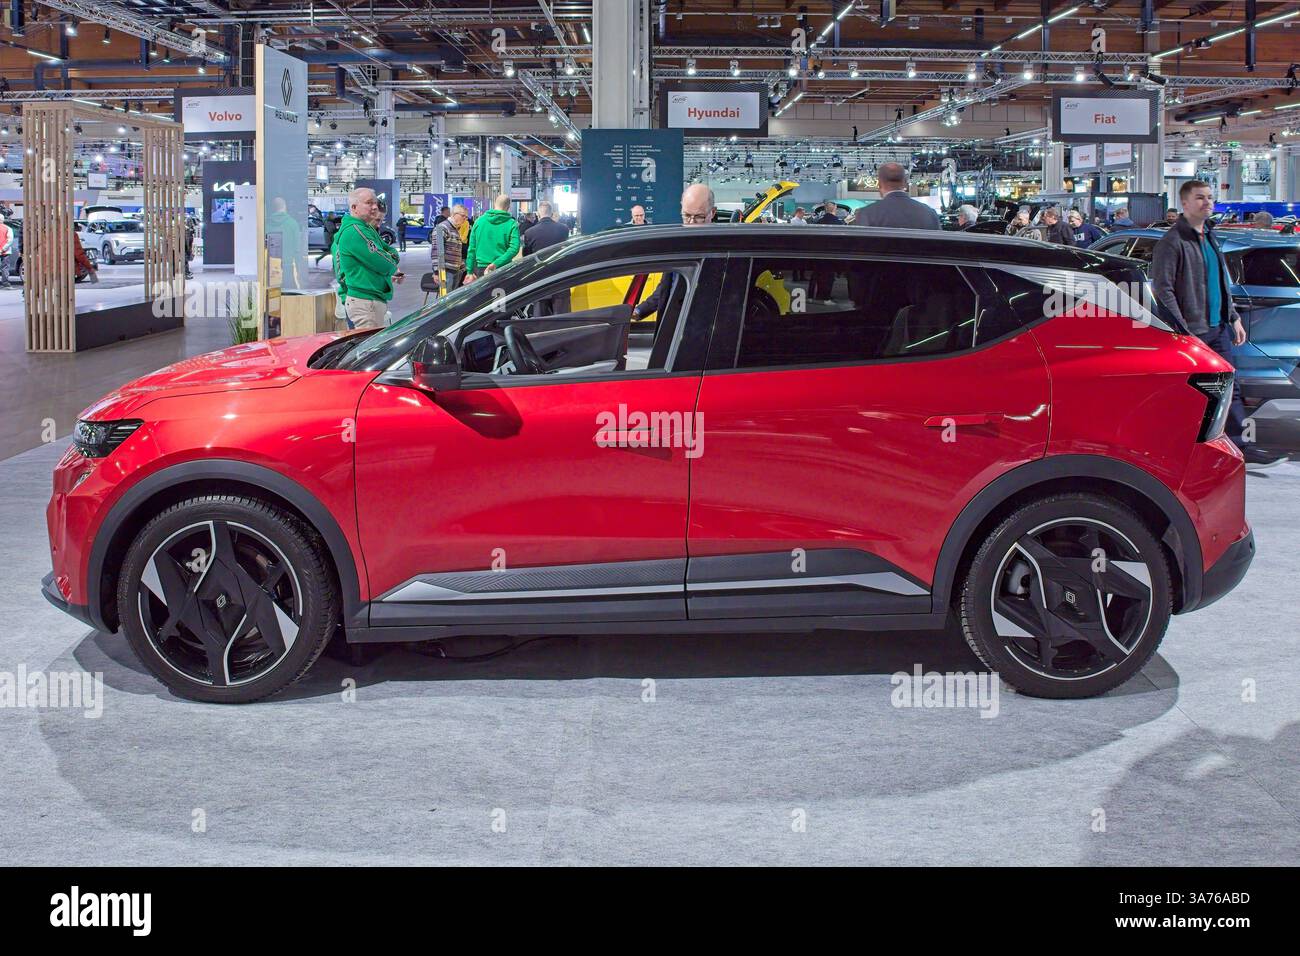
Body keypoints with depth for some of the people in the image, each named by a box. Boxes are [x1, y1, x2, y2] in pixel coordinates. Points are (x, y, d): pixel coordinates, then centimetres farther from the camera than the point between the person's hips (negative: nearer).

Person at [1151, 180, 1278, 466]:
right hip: (1192, 332, -9)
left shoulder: (1209, 237, 16)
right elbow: (1163, 289, -17)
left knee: (1230, 388, 9)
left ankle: (1240, 445, 13)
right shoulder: (1172, 241, -12)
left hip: (1218, 328, 9)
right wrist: (1181, 330, -22)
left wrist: (1234, 318, 18)